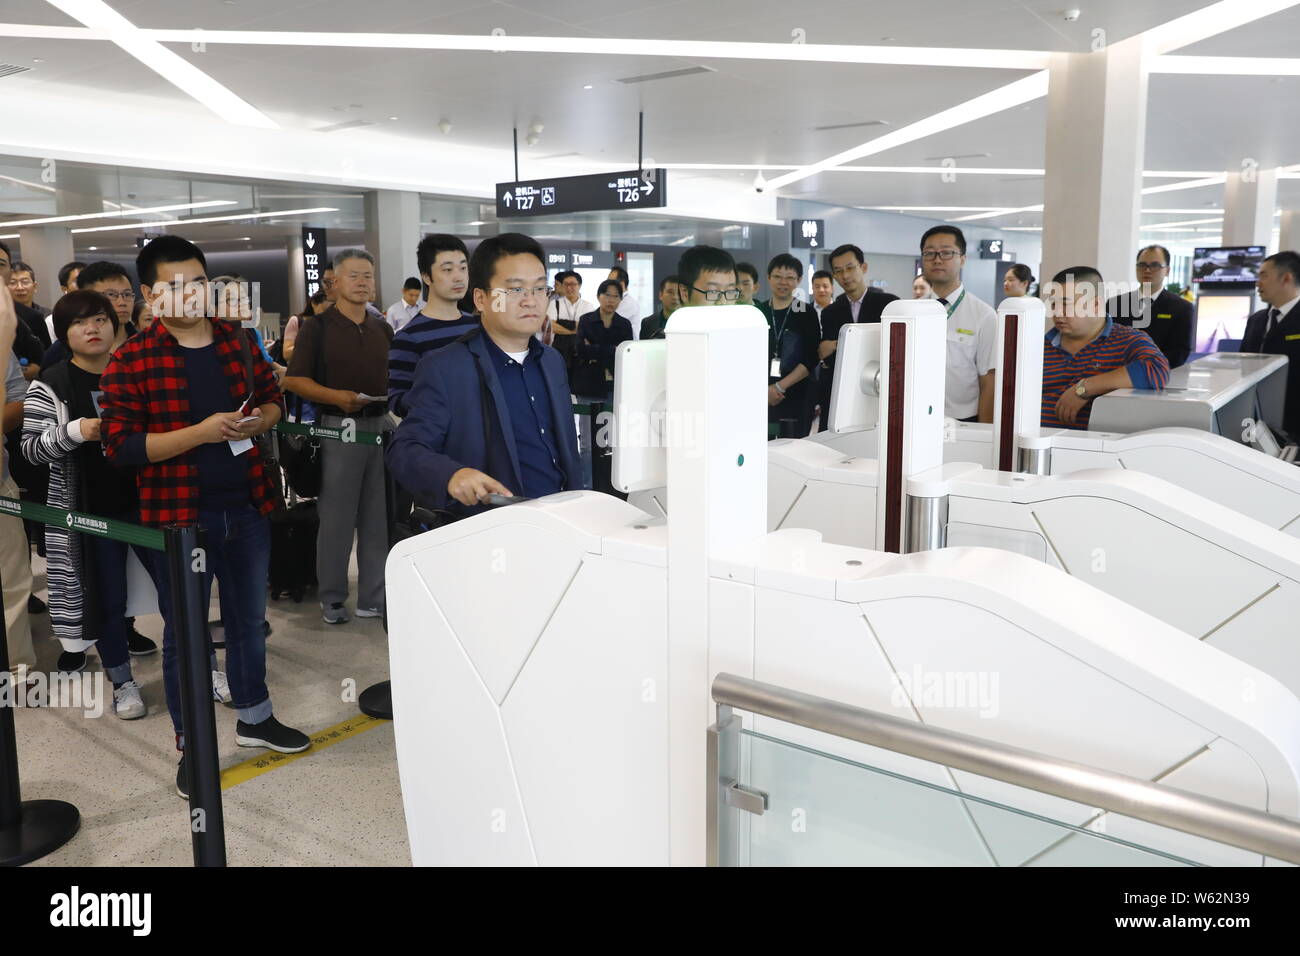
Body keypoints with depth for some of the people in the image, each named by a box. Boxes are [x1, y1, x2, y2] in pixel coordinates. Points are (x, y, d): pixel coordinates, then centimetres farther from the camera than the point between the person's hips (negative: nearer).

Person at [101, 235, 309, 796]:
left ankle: (254, 718, 39)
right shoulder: (131, 361, -11)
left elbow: (271, 396, 17)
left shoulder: (238, 342, 4)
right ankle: (191, 747, 25)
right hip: (179, 516, -4)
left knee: (249, 620, 19)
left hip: (246, 507, 5)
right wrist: (200, 432, -24)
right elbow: (120, 444, -15)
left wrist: (260, 419, -6)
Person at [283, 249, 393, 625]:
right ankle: (331, 598, 13)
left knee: (379, 517, 7)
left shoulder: (383, 329, 14)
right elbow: (294, 379, -6)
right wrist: (336, 396, -20)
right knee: (337, 517, 1)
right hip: (339, 427, -4)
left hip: (382, 425, 5)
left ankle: (374, 597, 15)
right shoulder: (318, 327, -1)